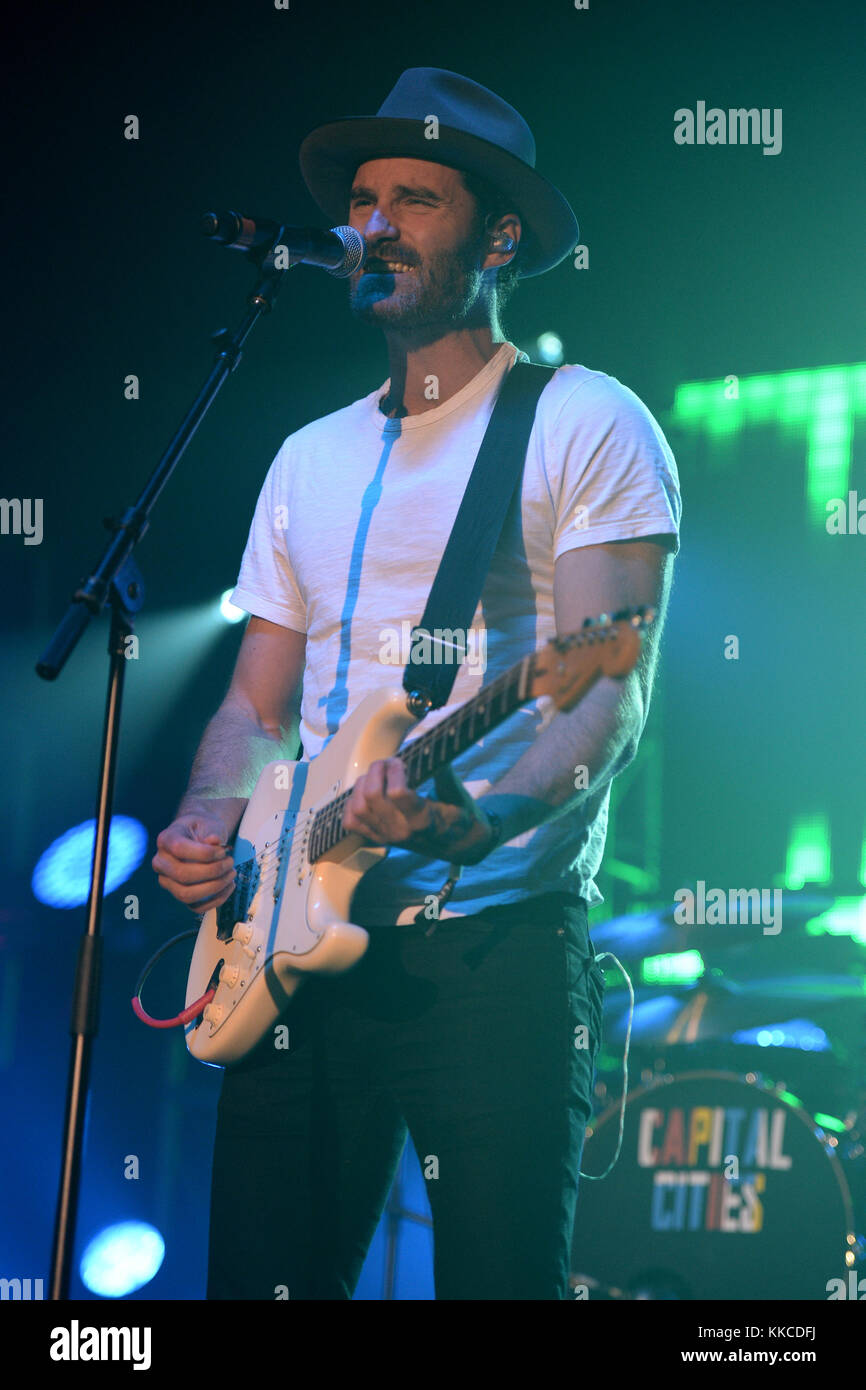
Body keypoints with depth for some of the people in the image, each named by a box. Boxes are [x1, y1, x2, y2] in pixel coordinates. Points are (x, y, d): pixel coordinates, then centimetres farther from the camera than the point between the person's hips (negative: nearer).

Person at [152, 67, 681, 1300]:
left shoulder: (585, 425, 0)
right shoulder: (311, 459, 20)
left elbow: (611, 695, -10)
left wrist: (476, 823, -28)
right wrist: (205, 832, -1)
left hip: (495, 939, -6)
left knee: (498, 1280, -8)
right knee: (260, 1280, 5)